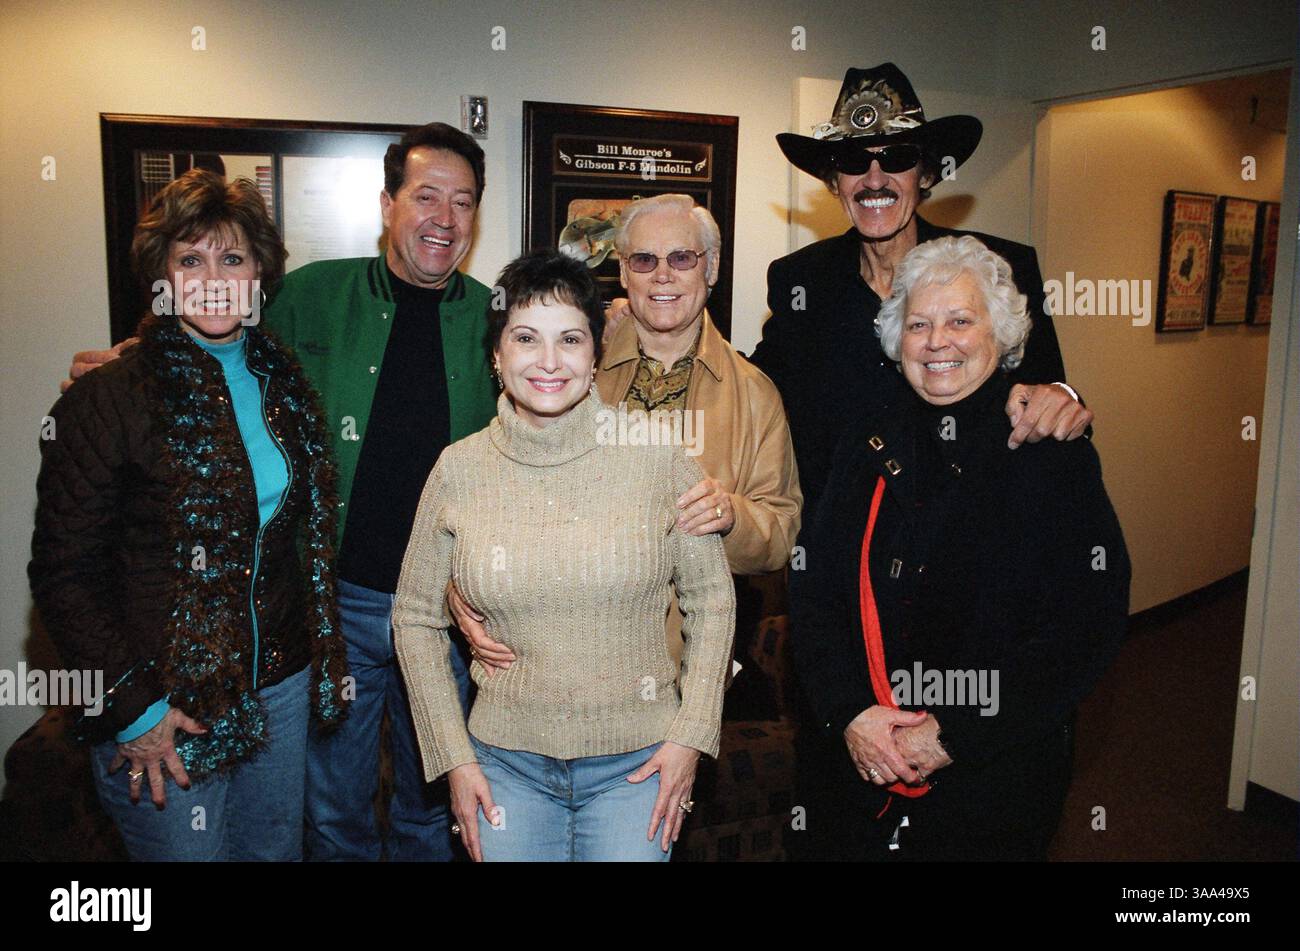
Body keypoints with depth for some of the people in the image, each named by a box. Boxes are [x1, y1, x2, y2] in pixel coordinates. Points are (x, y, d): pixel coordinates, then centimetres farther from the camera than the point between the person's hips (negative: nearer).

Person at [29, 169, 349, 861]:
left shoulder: (284, 381, 4)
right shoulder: (108, 400, -13)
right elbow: (62, 573, -12)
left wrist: (319, 658, 11)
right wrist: (130, 707, -14)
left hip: (278, 688, 5)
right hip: (165, 709, -5)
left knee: (277, 848, 20)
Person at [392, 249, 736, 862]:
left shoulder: (658, 455, -9)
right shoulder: (459, 469, -5)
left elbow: (711, 599, 0)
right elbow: (415, 617, 5)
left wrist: (690, 736, -4)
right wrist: (453, 758, 2)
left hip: (636, 763, -1)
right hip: (506, 762, 1)